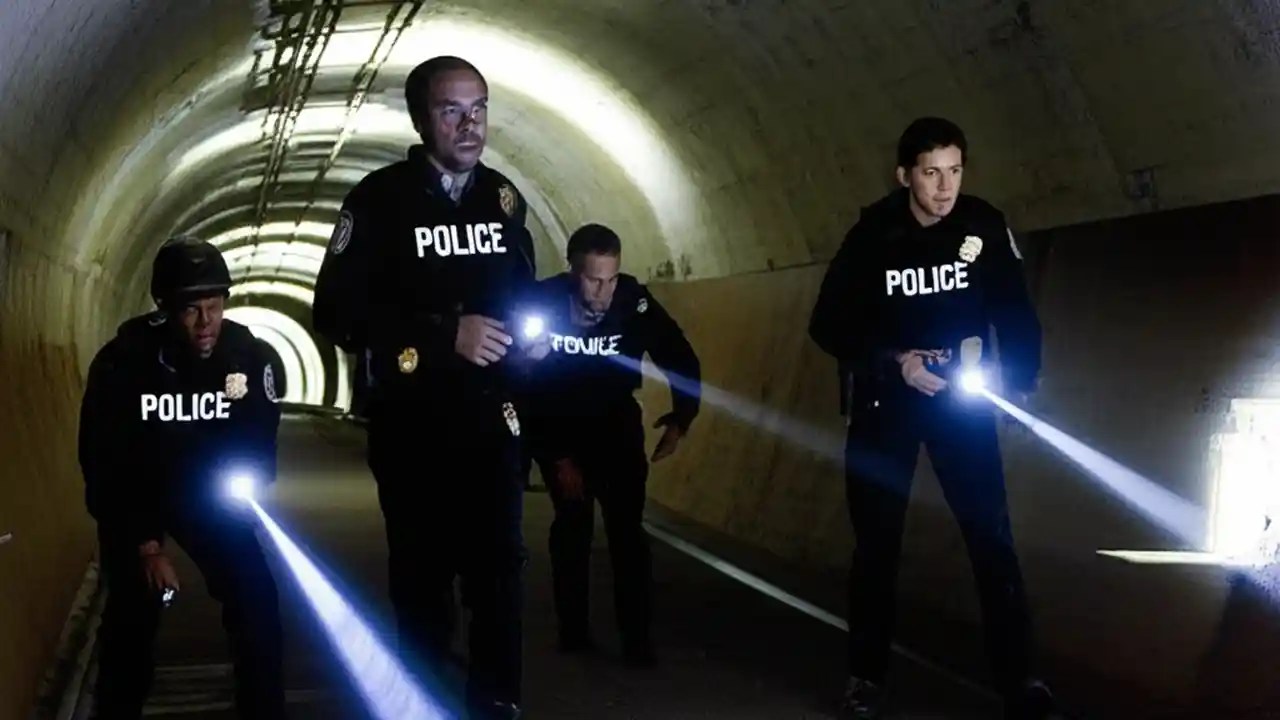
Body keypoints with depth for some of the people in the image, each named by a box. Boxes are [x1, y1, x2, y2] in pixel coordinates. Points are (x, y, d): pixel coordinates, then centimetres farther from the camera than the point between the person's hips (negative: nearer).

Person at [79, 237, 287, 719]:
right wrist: (146, 546, -18)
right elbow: (102, 461, -17)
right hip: (131, 497, -1)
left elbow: (258, 445, -8)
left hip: (209, 495, 2)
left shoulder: (252, 357, -21)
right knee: (132, 611, -7)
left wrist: (245, 482, -30)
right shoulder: (121, 361, -25)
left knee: (255, 599, -8)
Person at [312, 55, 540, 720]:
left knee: (499, 565, 1)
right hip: (411, 424, -3)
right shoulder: (380, 198, -8)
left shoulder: (502, 197, 7)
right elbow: (336, 313, -15)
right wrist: (445, 335, -21)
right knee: (422, 572, 8)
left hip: (492, 420, 3)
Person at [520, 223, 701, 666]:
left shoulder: (635, 301, -23)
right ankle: (573, 630, 13)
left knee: (627, 527, -6)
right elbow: (527, 386, -17)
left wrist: (681, 419, -18)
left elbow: (682, 359, -8)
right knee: (572, 525, 1)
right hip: (559, 431, 0)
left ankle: (637, 636, -1)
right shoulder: (542, 303, -25)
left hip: (616, 428, 1)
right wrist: (558, 457, -15)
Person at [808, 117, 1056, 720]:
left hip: (962, 398, 1)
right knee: (877, 538, 5)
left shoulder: (985, 226, -12)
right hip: (885, 398, 0)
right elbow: (828, 326, -10)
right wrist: (893, 361, -21)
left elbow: (1015, 313, -2)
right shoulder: (873, 235, -13)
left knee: (991, 533, -5)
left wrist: (1019, 381, -15)